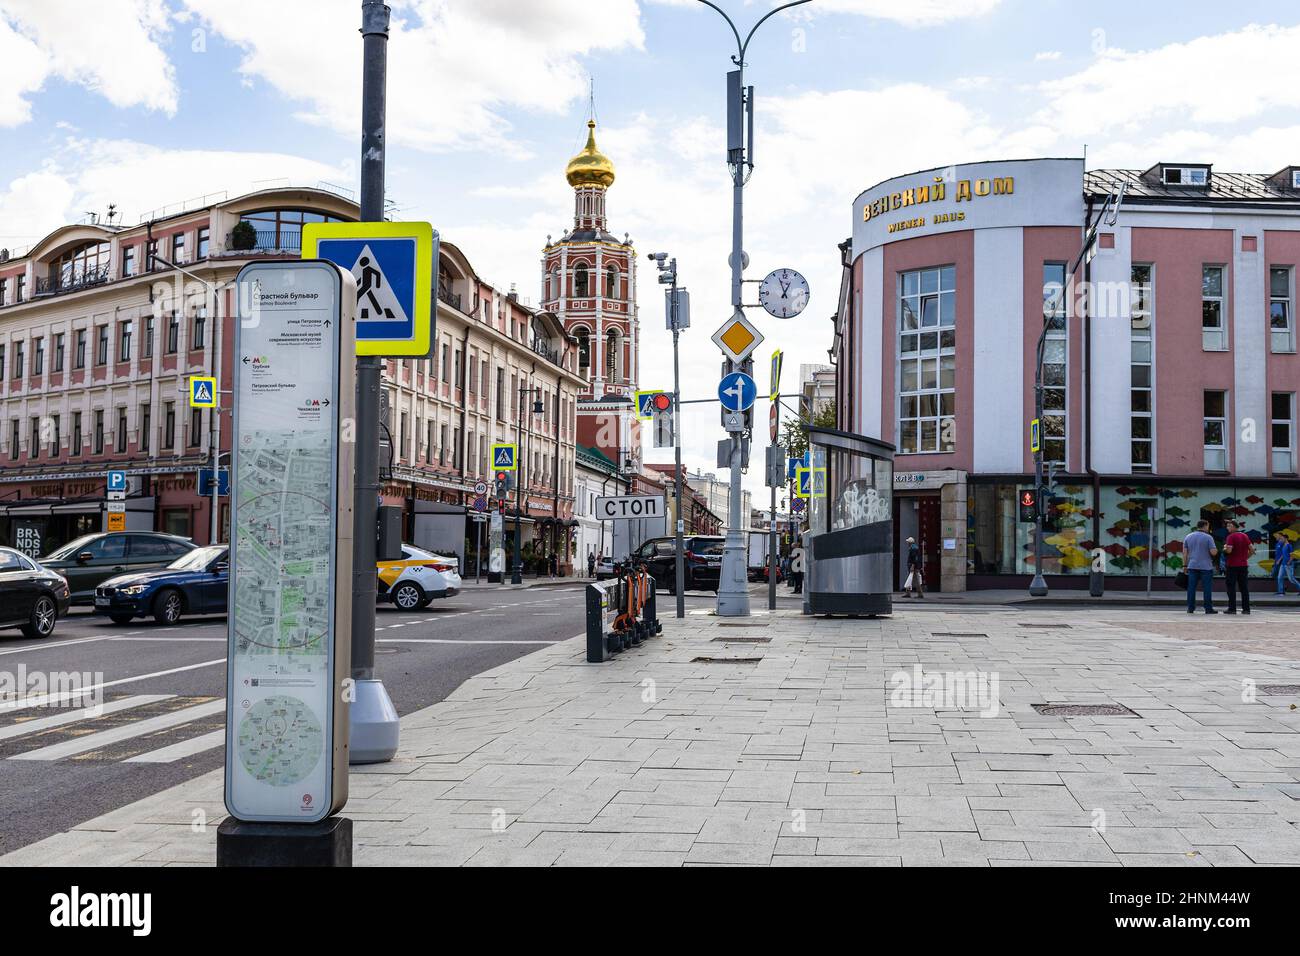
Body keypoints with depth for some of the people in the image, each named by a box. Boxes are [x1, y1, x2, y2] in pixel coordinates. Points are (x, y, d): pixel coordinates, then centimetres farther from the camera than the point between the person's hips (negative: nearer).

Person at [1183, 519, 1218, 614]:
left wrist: (1185, 565, 11)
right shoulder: (1208, 537, -5)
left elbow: (1185, 552, 7)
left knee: (1191, 587, 4)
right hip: (1206, 567, -4)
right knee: (1207, 588, 1)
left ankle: (1190, 608, 3)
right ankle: (1208, 608, 2)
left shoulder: (1188, 537, 8)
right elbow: (1213, 552, -10)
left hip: (1192, 566, 4)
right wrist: (1216, 550, 12)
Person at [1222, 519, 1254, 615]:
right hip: (1244, 565, 6)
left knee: (1231, 587, -1)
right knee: (1244, 588, 8)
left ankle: (1232, 608, -3)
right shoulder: (1244, 536, 8)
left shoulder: (1231, 536, -11)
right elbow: (1252, 549, 7)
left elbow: (1229, 550, -20)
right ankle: (1246, 608, 7)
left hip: (1232, 565, -6)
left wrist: (1225, 548, 1)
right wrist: (1246, 557, 17)